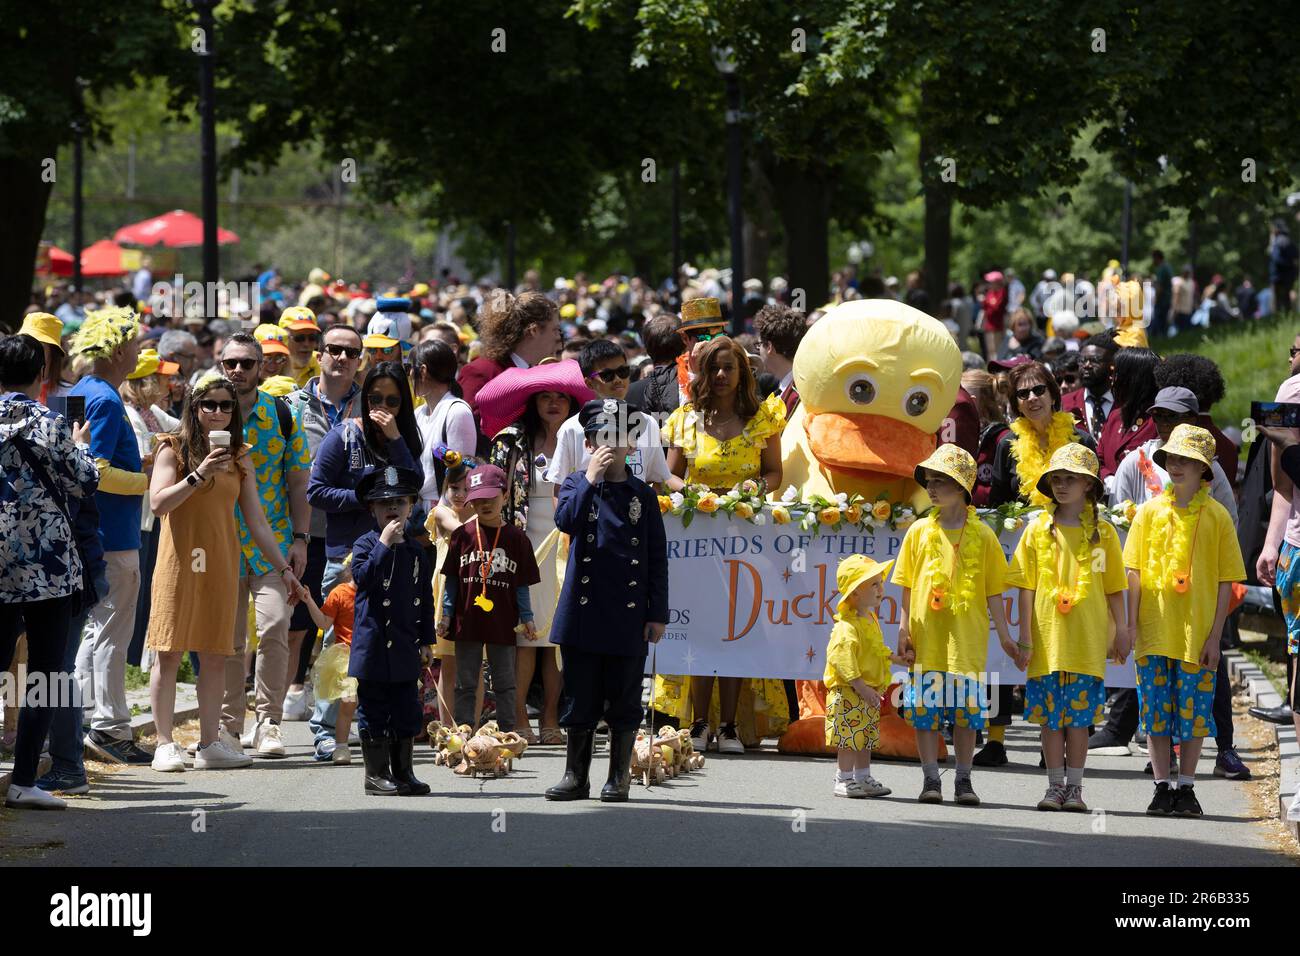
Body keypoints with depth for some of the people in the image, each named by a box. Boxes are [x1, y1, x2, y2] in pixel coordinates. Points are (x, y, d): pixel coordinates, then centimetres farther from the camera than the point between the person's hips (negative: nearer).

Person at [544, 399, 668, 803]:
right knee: (581, 698, 5)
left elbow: (657, 557, 6)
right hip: (584, 612, 0)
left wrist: (657, 614, 1)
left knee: (624, 701, 4)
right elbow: (566, 520, -16)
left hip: (628, 617, 0)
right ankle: (575, 776, 13)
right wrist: (591, 478, -17)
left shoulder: (642, 494, 6)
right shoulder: (577, 486, 6)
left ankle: (619, 779, 12)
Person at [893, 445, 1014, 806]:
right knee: (926, 706, 0)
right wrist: (904, 632, 1)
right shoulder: (920, 531, 6)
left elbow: (993, 592, 5)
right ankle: (931, 779, 6)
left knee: (966, 707, 0)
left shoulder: (982, 535, 2)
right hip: (927, 636, 1)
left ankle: (964, 780, 8)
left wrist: (1005, 638, 1)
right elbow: (907, 589, 8)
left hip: (968, 637, -1)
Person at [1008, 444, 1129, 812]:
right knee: (1049, 715, 2)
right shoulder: (1038, 529, 5)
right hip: (1048, 639, 1)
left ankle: (1074, 788, 7)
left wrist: (1122, 631, 4)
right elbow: (1026, 586, 4)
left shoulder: (1102, 532, 4)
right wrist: (1025, 633, -1)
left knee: (1079, 716, 1)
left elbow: (1114, 588, 8)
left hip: (1087, 641, -1)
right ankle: (1055, 785, 9)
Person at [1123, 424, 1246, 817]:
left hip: (1198, 633, -1)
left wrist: (1215, 636, -6)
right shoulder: (1150, 512, 4)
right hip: (1154, 632, 1)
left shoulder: (1216, 516, 0)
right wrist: (1130, 625, -3)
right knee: (1156, 711, 3)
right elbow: (1134, 572, 5)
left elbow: (1226, 581, -1)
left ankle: (1186, 788, 11)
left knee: (1194, 711, 2)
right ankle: (1162, 787, 10)